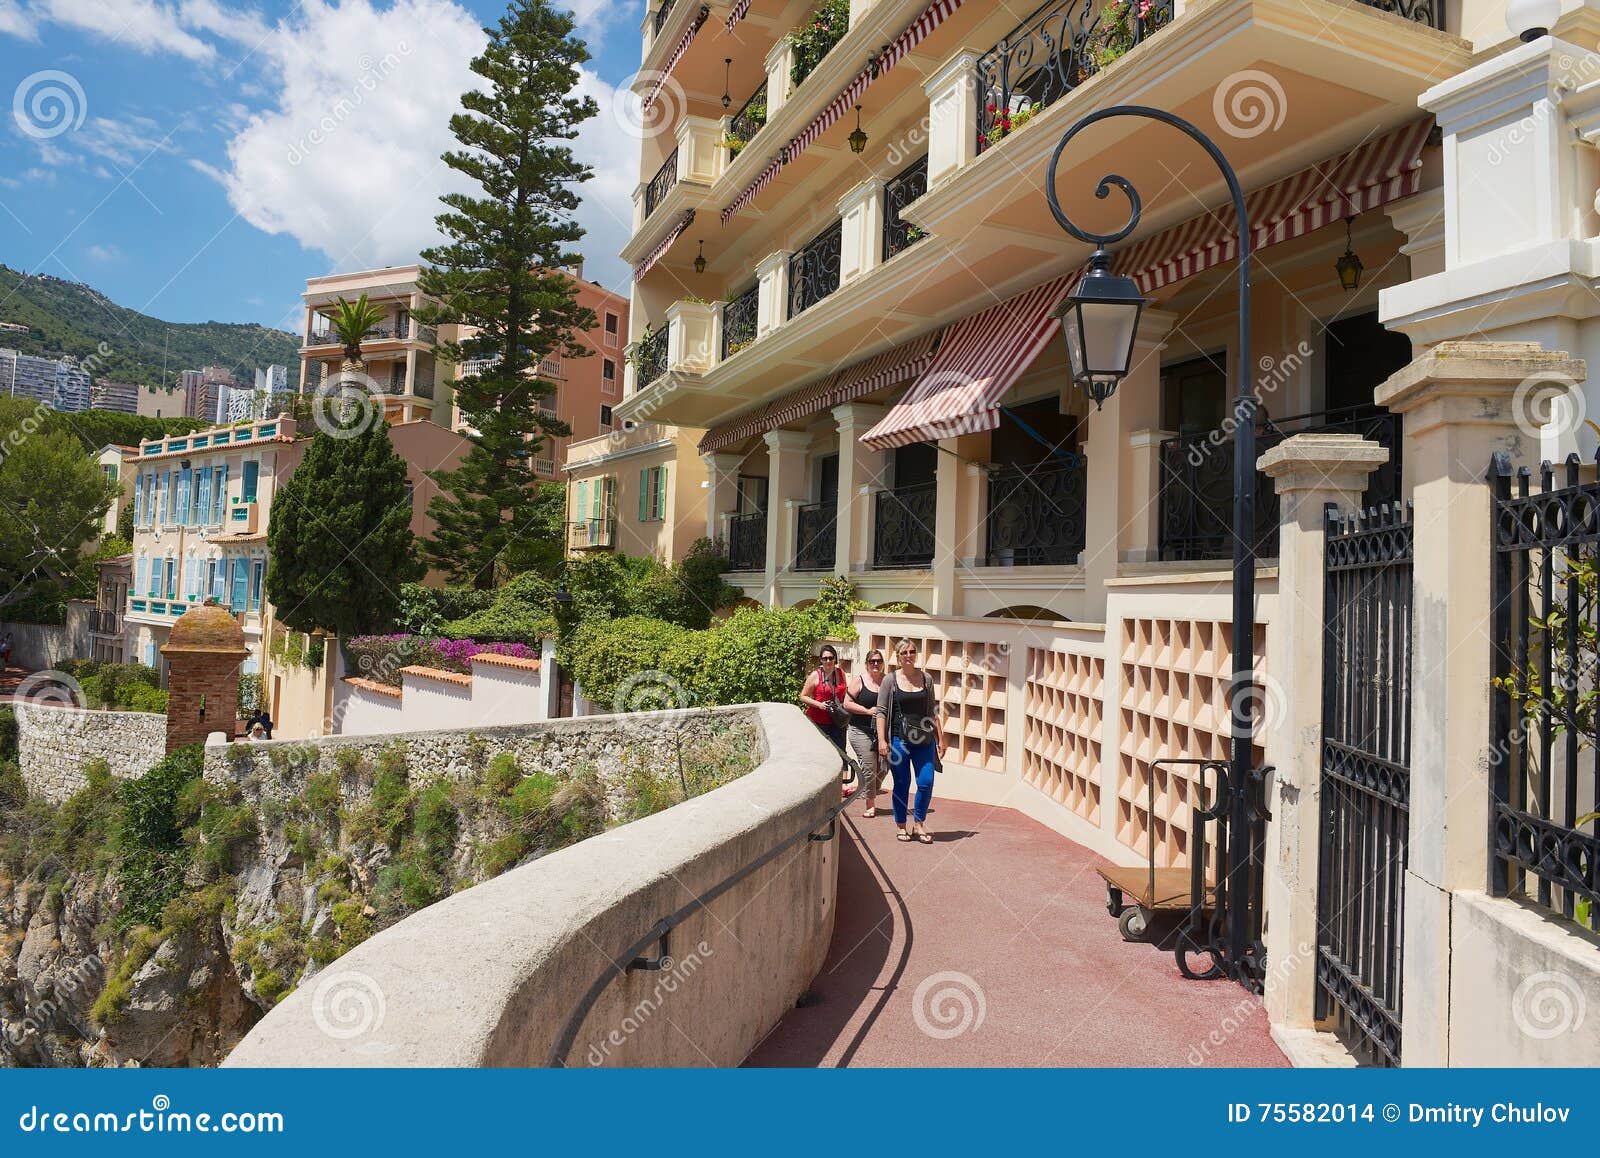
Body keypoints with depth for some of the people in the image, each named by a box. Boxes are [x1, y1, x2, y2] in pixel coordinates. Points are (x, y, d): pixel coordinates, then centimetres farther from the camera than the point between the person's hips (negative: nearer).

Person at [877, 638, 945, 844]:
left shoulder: (926, 679, 7)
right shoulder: (890, 680, 0)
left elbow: (932, 711, 11)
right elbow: (881, 711, -2)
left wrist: (940, 739, 9)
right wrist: (882, 740, -9)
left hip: (924, 739, 2)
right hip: (899, 739, -2)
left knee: (926, 783, -2)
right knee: (901, 785, 5)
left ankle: (919, 824, 17)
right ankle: (901, 826, 21)